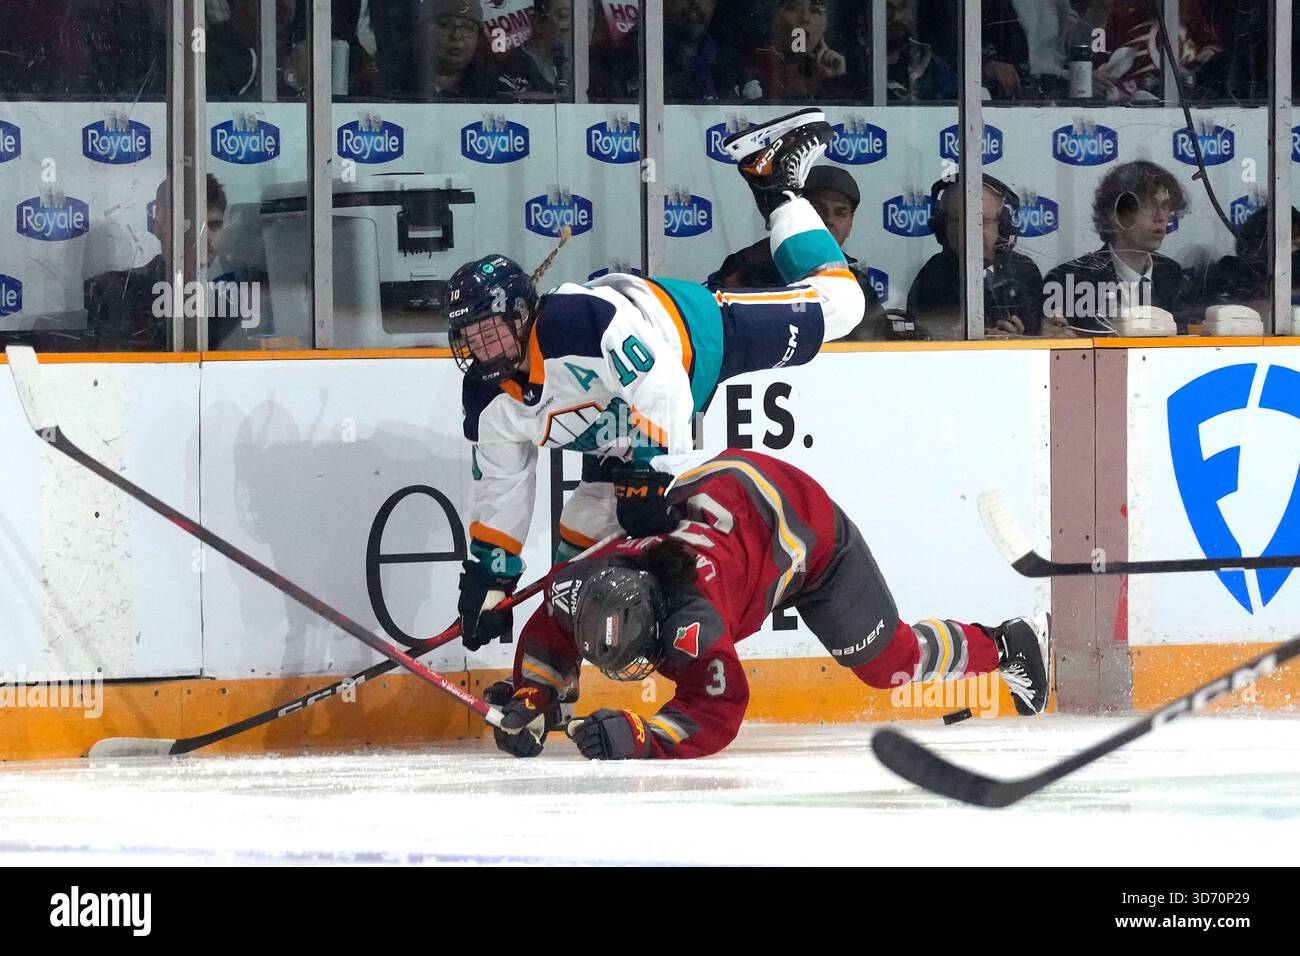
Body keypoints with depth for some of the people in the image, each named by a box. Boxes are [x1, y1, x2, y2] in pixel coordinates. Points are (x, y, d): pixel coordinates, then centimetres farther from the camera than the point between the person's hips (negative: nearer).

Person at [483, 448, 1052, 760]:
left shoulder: (691, 620, -44)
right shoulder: (583, 589, -27)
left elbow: (716, 715, -42)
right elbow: (547, 639, -7)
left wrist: (637, 738, -53)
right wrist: (531, 698, -22)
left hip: (806, 531, -6)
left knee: (887, 662, 3)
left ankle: (1010, 645, 27)